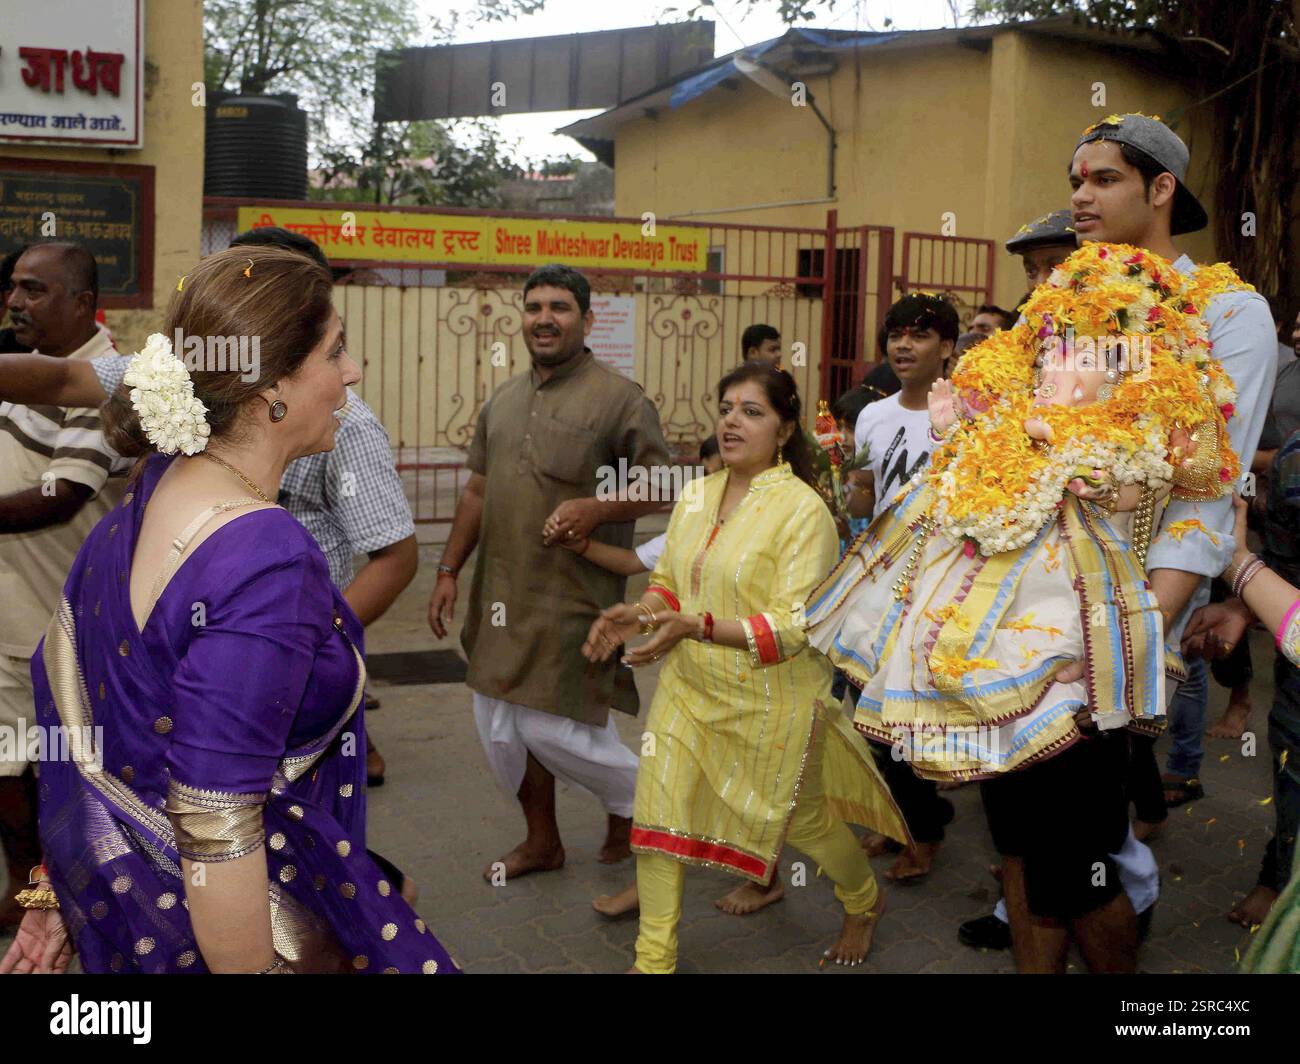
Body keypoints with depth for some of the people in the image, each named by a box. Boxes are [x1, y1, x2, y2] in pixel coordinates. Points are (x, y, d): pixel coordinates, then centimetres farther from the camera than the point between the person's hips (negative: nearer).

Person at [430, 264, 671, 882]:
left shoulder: (618, 399, -8)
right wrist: (448, 571, 13)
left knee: (552, 727, -6)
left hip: (572, 597, -7)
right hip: (501, 595, 7)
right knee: (500, 722, 12)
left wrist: (597, 508, -23)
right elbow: (477, 491, 16)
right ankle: (541, 841, 32)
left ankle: (636, 800, 23)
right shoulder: (503, 401, 13)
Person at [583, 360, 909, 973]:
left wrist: (697, 626, -36)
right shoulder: (696, 495, 1)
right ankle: (654, 958, 22)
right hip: (689, 689, 5)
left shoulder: (803, 510, -18)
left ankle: (864, 905, 46)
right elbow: (669, 581, 12)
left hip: (770, 701, -5)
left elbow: (792, 627, -24)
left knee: (801, 819, 14)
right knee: (658, 810, 3)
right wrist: (638, 614, -11)